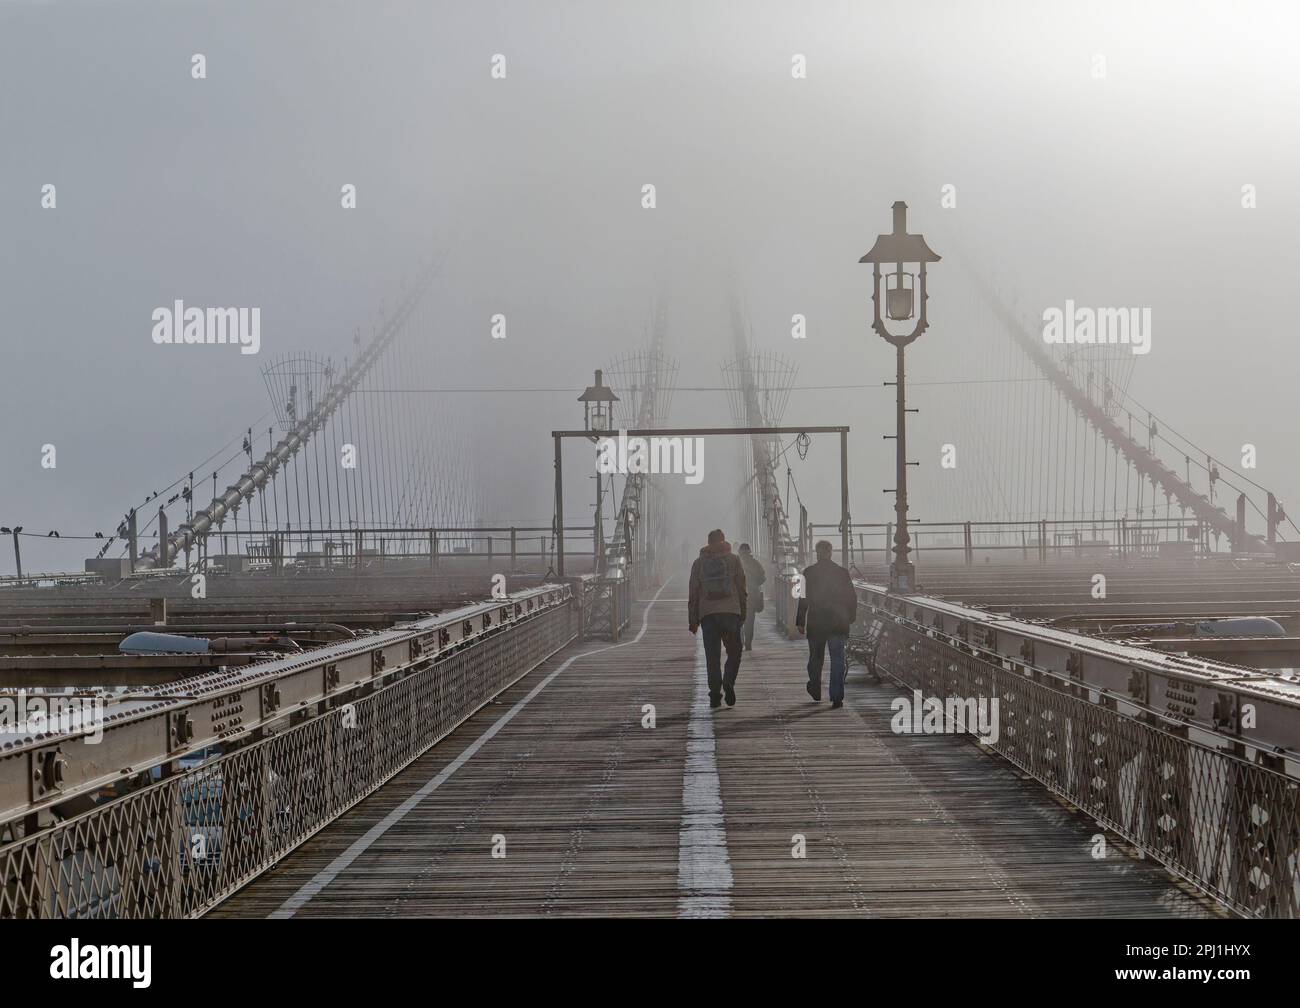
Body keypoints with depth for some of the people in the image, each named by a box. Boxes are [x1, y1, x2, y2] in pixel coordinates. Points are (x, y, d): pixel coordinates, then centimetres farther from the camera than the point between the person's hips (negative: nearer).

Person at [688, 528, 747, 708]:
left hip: (707, 613, 1)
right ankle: (728, 682, -15)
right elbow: (742, 588, 5)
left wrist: (693, 620, 11)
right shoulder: (733, 559, 7)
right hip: (731, 611, -1)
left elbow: (693, 593, 8)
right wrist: (743, 614, 11)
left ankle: (715, 695, -4)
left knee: (712, 655, 2)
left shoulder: (699, 562, 10)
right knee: (734, 652, 8)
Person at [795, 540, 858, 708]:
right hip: (838, 624, 0)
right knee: (837, 659, 2)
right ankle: (836, 697, -5)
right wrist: (850, 617, 15)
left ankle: (815, 691, 28)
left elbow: (804, 599, -5)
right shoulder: (842, 572, -1)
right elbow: (852, 598, 3)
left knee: (815, 657, 17)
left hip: (816, 623, 0)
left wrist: (800, 622, 0)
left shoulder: (809, 573, -6)